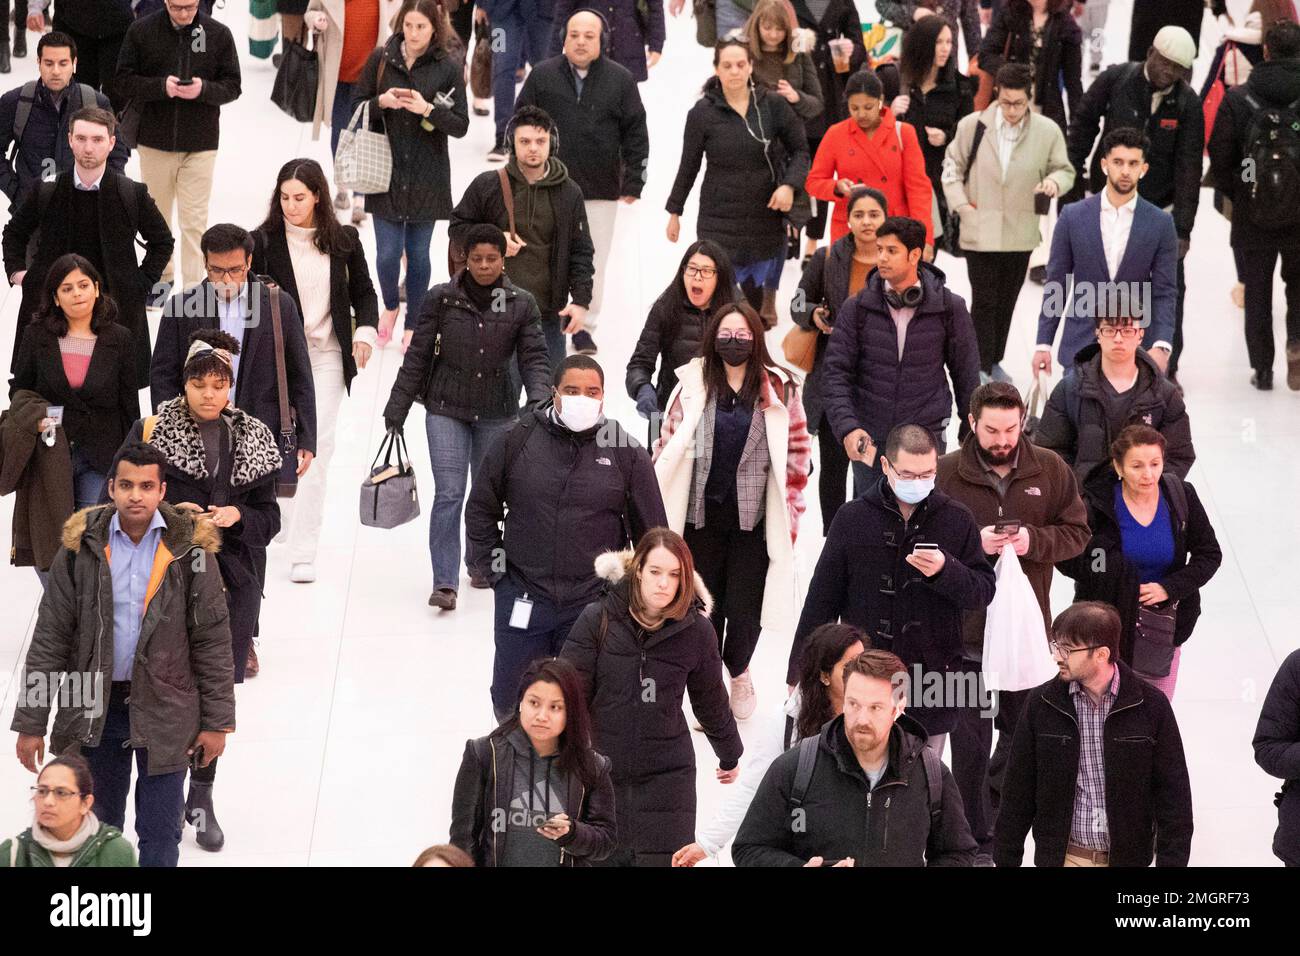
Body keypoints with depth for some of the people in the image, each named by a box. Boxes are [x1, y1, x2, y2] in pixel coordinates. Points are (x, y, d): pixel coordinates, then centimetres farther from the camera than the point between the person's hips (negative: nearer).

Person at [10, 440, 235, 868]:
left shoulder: (190, 547, -7)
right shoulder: (82, 545, -4)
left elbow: (212, 640, -2)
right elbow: (50, 637, 0)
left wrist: (216, 721, -3)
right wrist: (31, 722, -2)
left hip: (165, 710, -1)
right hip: (95, 707, 2)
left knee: (160, 835, 5)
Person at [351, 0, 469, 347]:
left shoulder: (448, 67, -5)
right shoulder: (381, 58, -1)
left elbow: (461, 126, -4)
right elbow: (356, 106, 5)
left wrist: (427, 109, -20)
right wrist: (382, 101, -16)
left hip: (427, 176, 0)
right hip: (386, 172, 1)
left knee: (418, 253, 7)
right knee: (387, 252, -1)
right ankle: (390, 307, 29)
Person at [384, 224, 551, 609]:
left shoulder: (521, 305, -3)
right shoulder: (441, 299, -5)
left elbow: (533, 357, -6)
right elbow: (417, 356, 0)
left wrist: (539, 399, -25)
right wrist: (397, 409, 1)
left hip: (497, 412, 2)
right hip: (446, 408, -2)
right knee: (449, 494, -11)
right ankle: (445, 583, -13)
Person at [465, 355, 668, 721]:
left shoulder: (627, 454, -2)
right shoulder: (517, 440, -3)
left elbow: (652, 531, 7)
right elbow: (481, 508, 9)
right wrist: (490, 568, 5)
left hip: (594, 605, -1)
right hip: (523, 599, 1)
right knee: (511, 701, 11)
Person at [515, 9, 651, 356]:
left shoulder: (620, 79, 0)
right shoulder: (543, 75, 0)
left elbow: (636, 133, 4)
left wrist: (633, 181, 1)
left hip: (602, 189, 0)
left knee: (594, 261, 6)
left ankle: (585, 327, 17)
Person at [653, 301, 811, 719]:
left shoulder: (779, 389, -1)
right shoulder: (693, 385, 1)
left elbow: (798, 454, 4)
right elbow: (668, 446, 7)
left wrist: (789, 518, 3)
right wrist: (656, 508, 5)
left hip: (754, 520, -1)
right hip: (702, 516, 1)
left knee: (744, 610, 1)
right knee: (705, 606, 8)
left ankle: (738, 670, 32)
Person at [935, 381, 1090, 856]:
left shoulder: (1049, 469, 0)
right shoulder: (946, 473, -7)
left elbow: (1077, 532, 4)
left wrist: (1033, 541, -15)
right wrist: (972, 544, -20)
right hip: (965, 627, -3)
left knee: (1023, 730, 18)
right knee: (970, 741, 2)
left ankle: (997, 804, 44)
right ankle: (979, 839, 14)